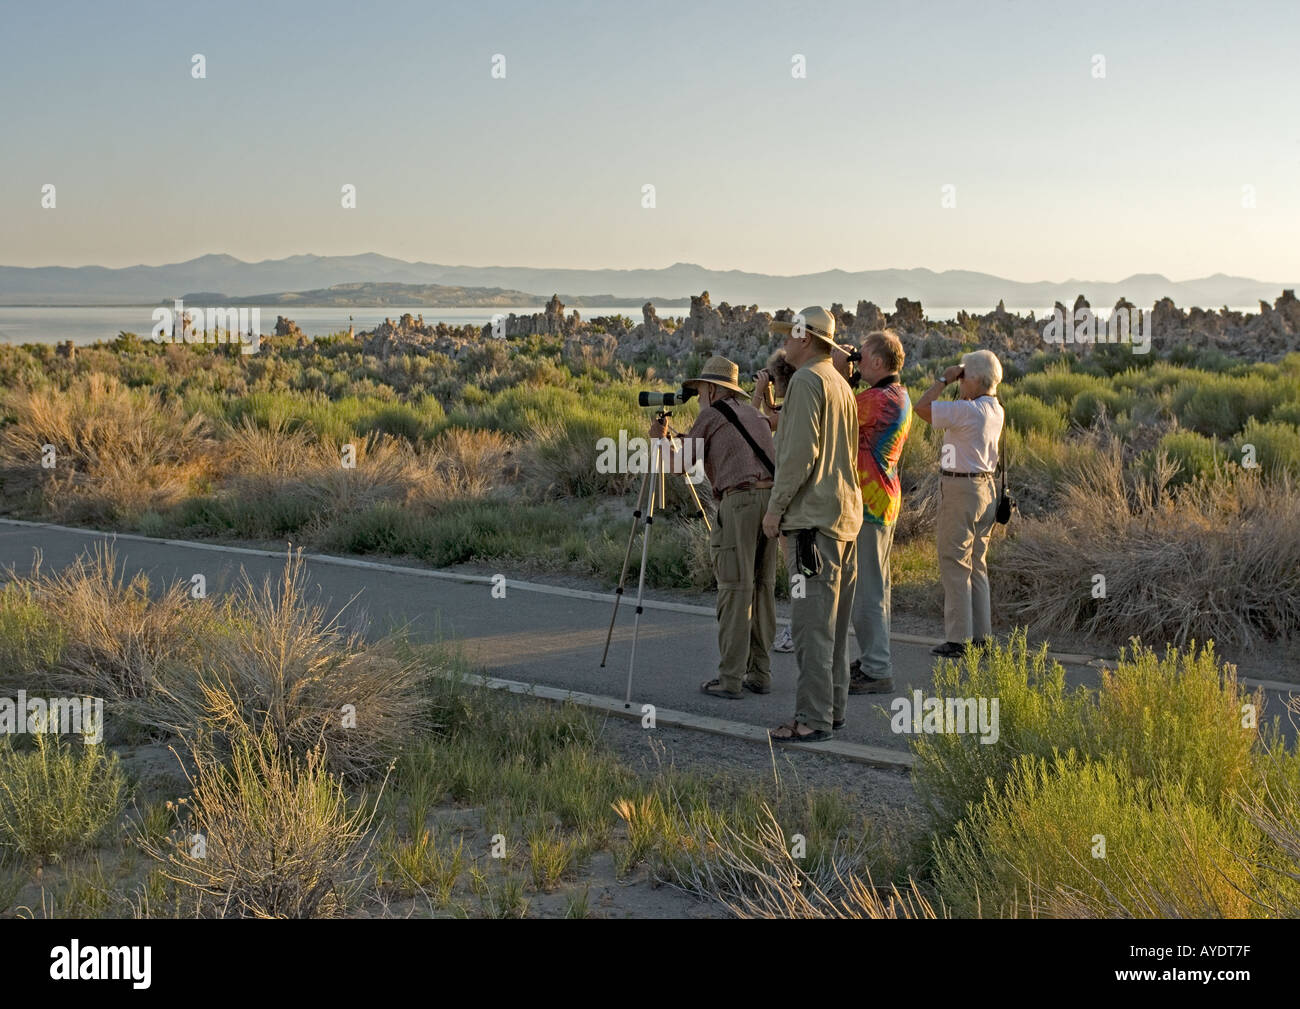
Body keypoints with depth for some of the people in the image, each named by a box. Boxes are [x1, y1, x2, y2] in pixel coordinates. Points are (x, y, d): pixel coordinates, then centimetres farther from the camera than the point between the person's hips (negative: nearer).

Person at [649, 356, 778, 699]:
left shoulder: (710, 415, 4)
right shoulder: (754, 414, 25)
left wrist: (659, 440, 28)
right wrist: (689, 436, 40)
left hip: (740, 501, -7)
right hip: (772, 497, 7)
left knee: (735, 591, -6)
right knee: (763, 589, 11)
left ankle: (731, 679, -5)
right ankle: (759, 674, 13)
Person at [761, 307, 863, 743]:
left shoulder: (807, 380, -10)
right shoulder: (842, 384, 19)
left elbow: (800, 451, -18)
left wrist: (776, 506, -12)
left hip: (813, 517, -10)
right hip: (846, 514, 10)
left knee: (811, 622, -9)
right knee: (833, 621, 12)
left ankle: (813, 718, -9)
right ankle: (834, 709, 17)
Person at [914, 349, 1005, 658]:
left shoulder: (967, 410, -19)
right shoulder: (996, 411, 9)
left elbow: (923, 407, -17)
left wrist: (944, 379, -7)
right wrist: (960, 388, 16)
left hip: (960, 488, -9)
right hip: (985, 486, 9)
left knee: (954, 564, -3)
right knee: (977, 565, 15)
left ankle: (958, 639, -3)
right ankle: (981, 634, 19)